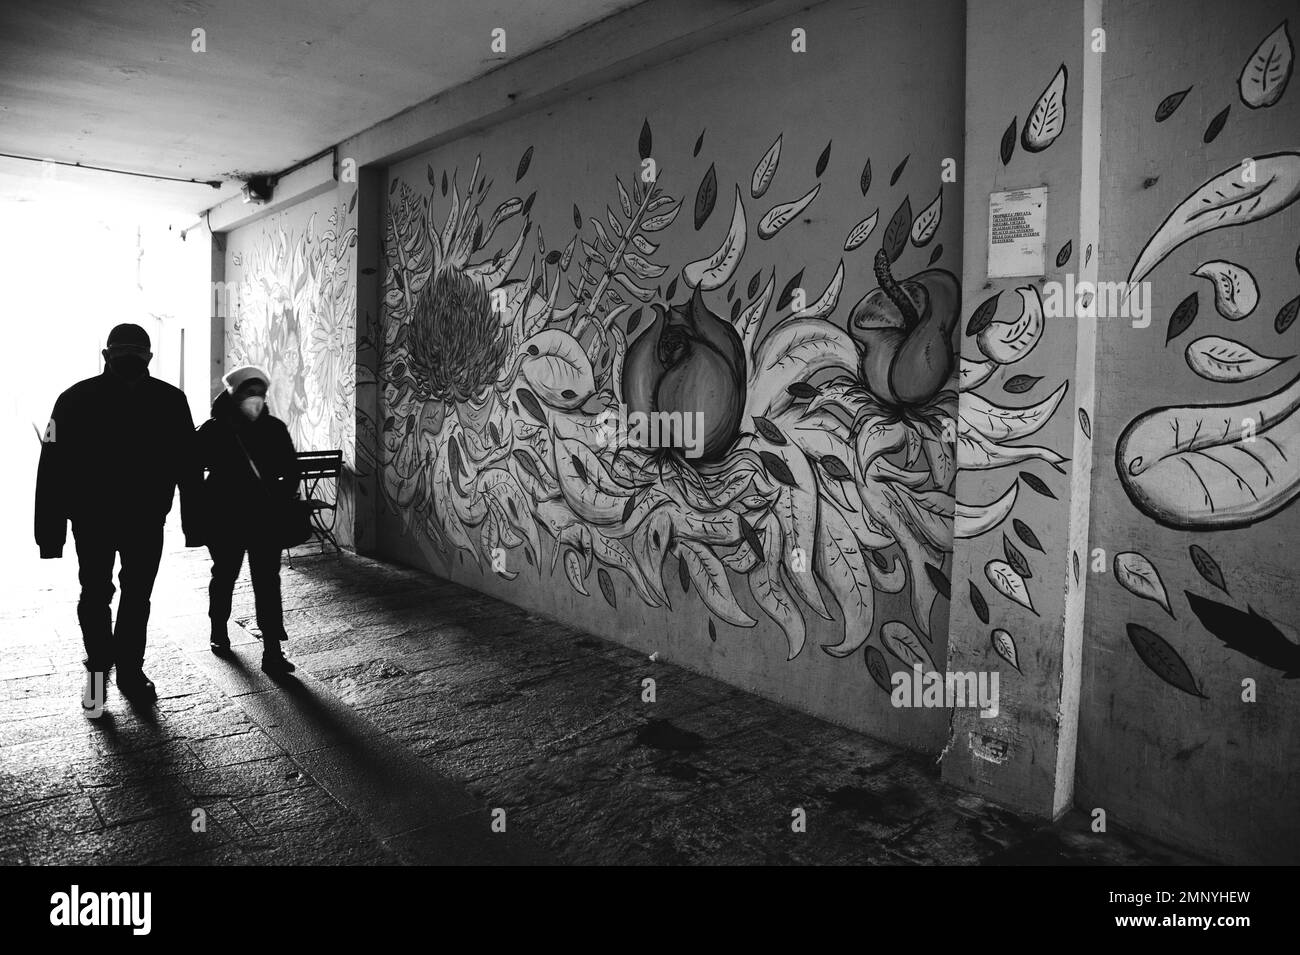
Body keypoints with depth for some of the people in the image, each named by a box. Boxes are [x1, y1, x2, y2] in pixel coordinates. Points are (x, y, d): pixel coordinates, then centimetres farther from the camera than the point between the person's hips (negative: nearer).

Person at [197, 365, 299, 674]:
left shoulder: (274, 428, 2)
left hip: (265, 520, 1)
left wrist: (280, 501, -1)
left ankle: (273, 650, -5)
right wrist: (203, 504, -4)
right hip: (224, 520, 0)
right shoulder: (213, 430, -3)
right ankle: (218, 631, 39)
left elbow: (291, 471, 8)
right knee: (224, 575, 16)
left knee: (268, 582, -5)